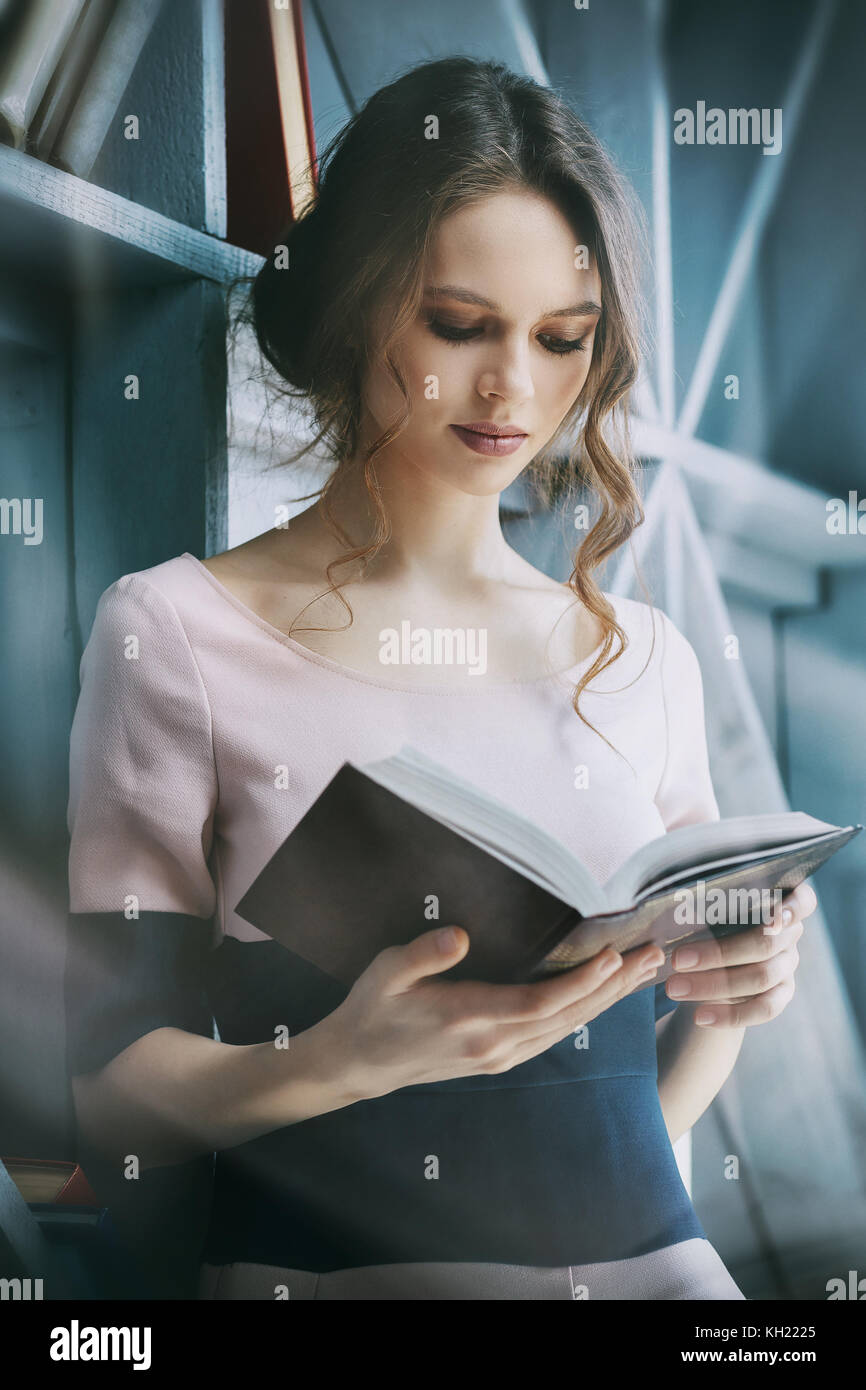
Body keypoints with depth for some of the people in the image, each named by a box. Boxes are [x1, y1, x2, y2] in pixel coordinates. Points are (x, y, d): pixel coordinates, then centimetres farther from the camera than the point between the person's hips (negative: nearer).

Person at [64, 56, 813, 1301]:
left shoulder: (649, 657, 9)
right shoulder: (177, 634, -3)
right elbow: (114, 1091, -5)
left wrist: (729, 994, -4)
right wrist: (351, 1058, -22)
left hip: (649, 1256, 3)